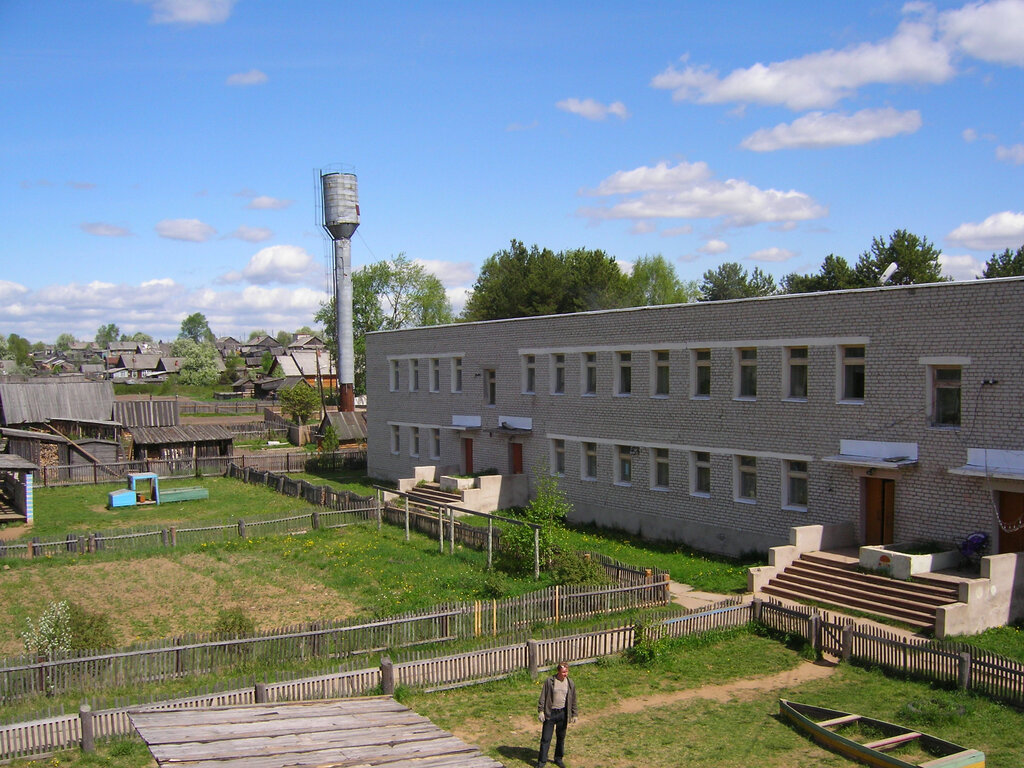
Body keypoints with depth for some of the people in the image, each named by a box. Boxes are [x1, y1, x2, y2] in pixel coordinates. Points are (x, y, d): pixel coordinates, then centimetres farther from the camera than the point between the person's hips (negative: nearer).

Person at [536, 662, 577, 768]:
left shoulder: (571, 684, 0)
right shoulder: (549, 681, -10)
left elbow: (573, 700, 9)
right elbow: (542, 697, -6)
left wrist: (574, 714, 9)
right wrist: (540, 711, -9)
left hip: (563, 713, 3)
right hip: (550, 713, -3)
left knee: (561, 737, 13)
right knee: (546, 738, -1)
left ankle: (558, 759, 30)